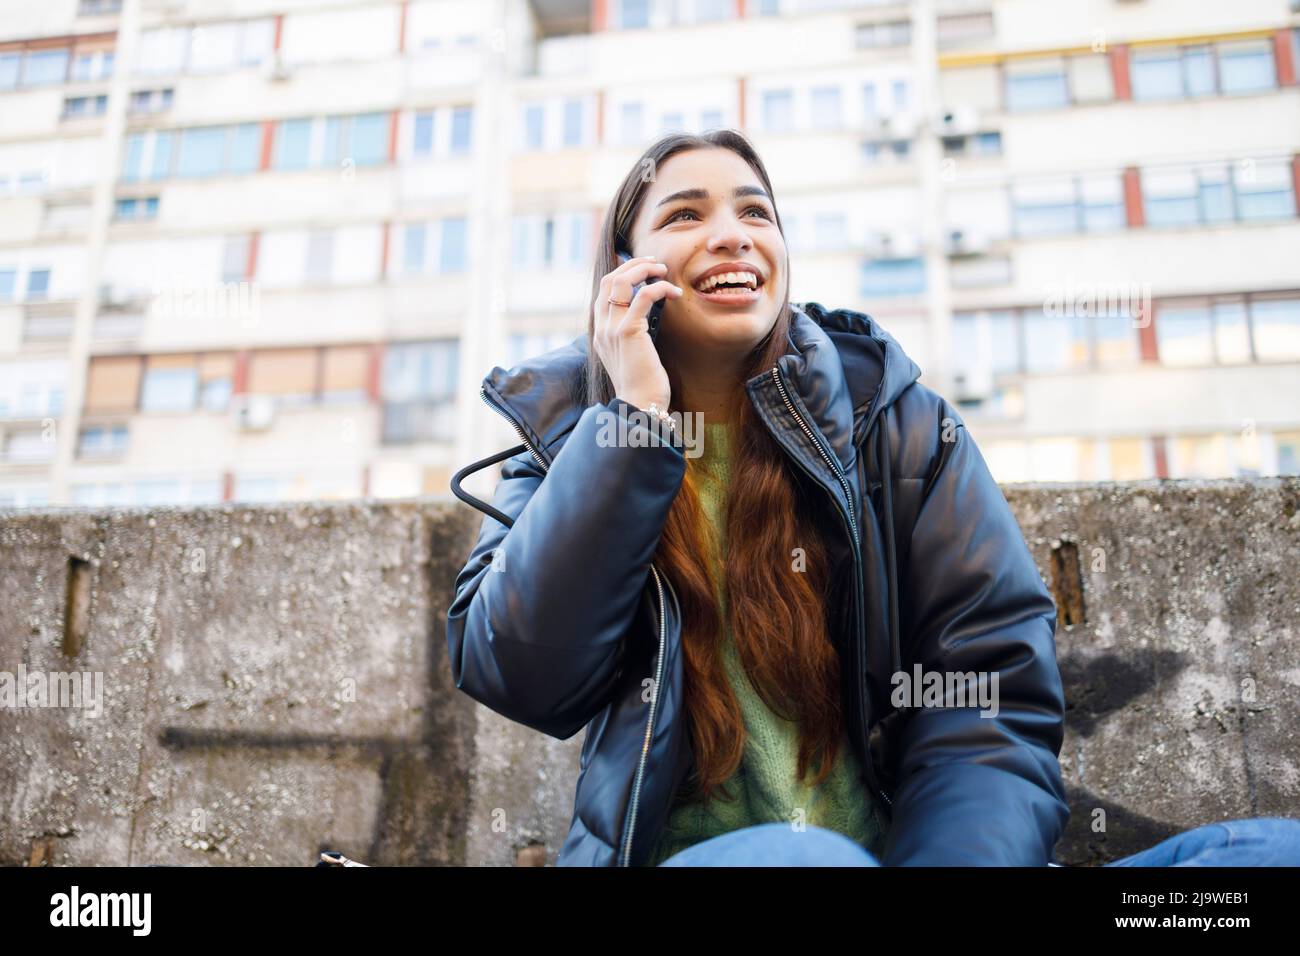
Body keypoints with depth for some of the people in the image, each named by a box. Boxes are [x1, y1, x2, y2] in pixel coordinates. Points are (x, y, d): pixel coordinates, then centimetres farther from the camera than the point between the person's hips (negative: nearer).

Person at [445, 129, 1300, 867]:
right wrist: (632, 422, -13)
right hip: (673, 846, -2)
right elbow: (517, 681, -9)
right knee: (796, 856, -39)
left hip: (900, 841, 4)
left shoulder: (886, 415, 3)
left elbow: (995, 691, -3)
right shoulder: (569, 428, 5)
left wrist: (957, 852, -23)